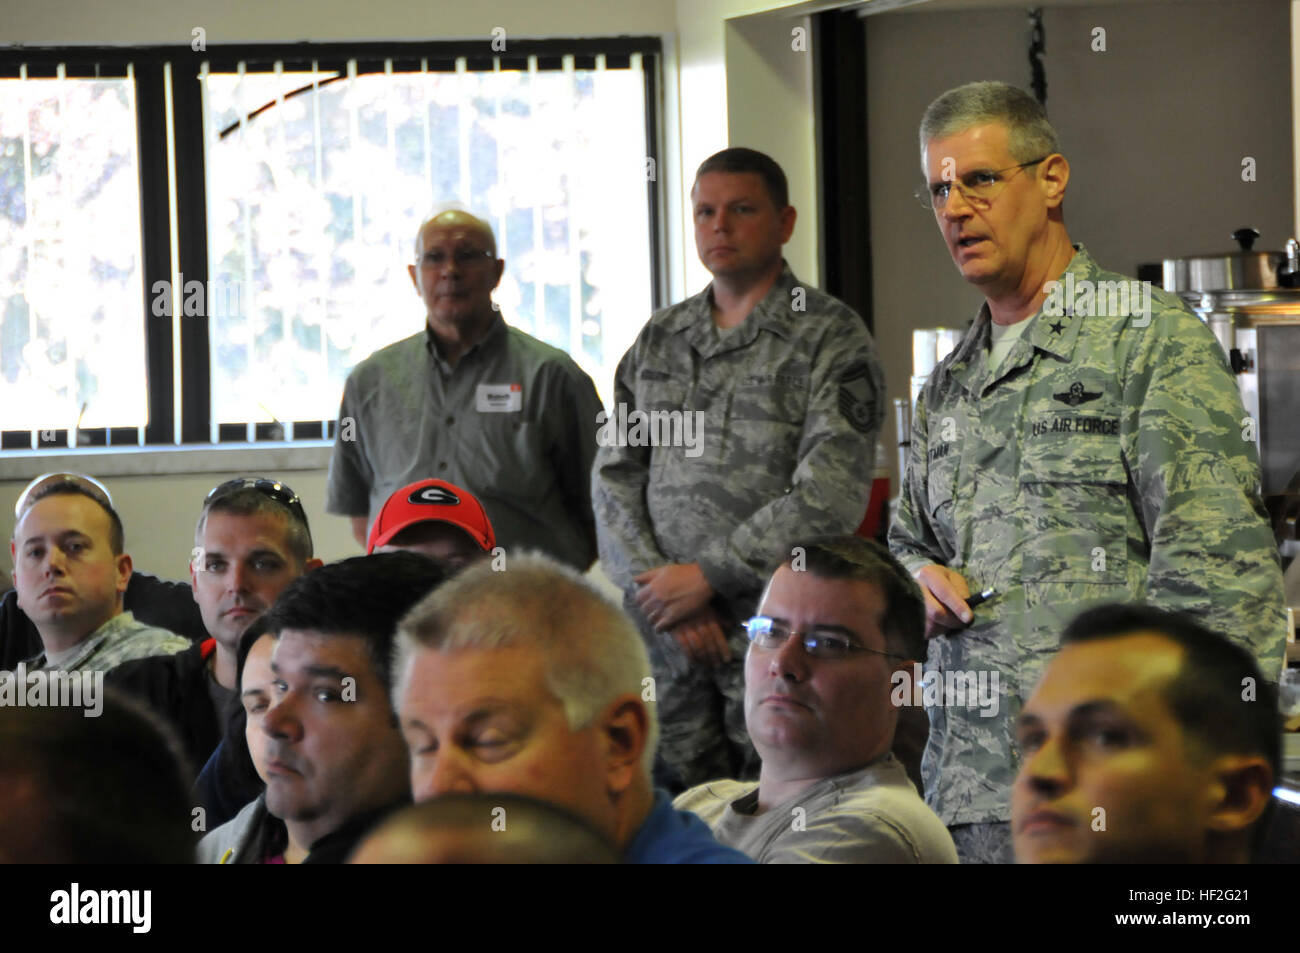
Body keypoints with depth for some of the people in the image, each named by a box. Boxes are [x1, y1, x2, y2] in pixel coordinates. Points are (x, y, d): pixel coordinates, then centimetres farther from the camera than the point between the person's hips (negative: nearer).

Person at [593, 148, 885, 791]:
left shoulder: (832, 338, -1)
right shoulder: (658, 339, 16)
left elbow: (831, 496, -11)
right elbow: (614, 475, 11)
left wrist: (706, 576, -11)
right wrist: (658, 585, -5)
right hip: (664, 635, 5)